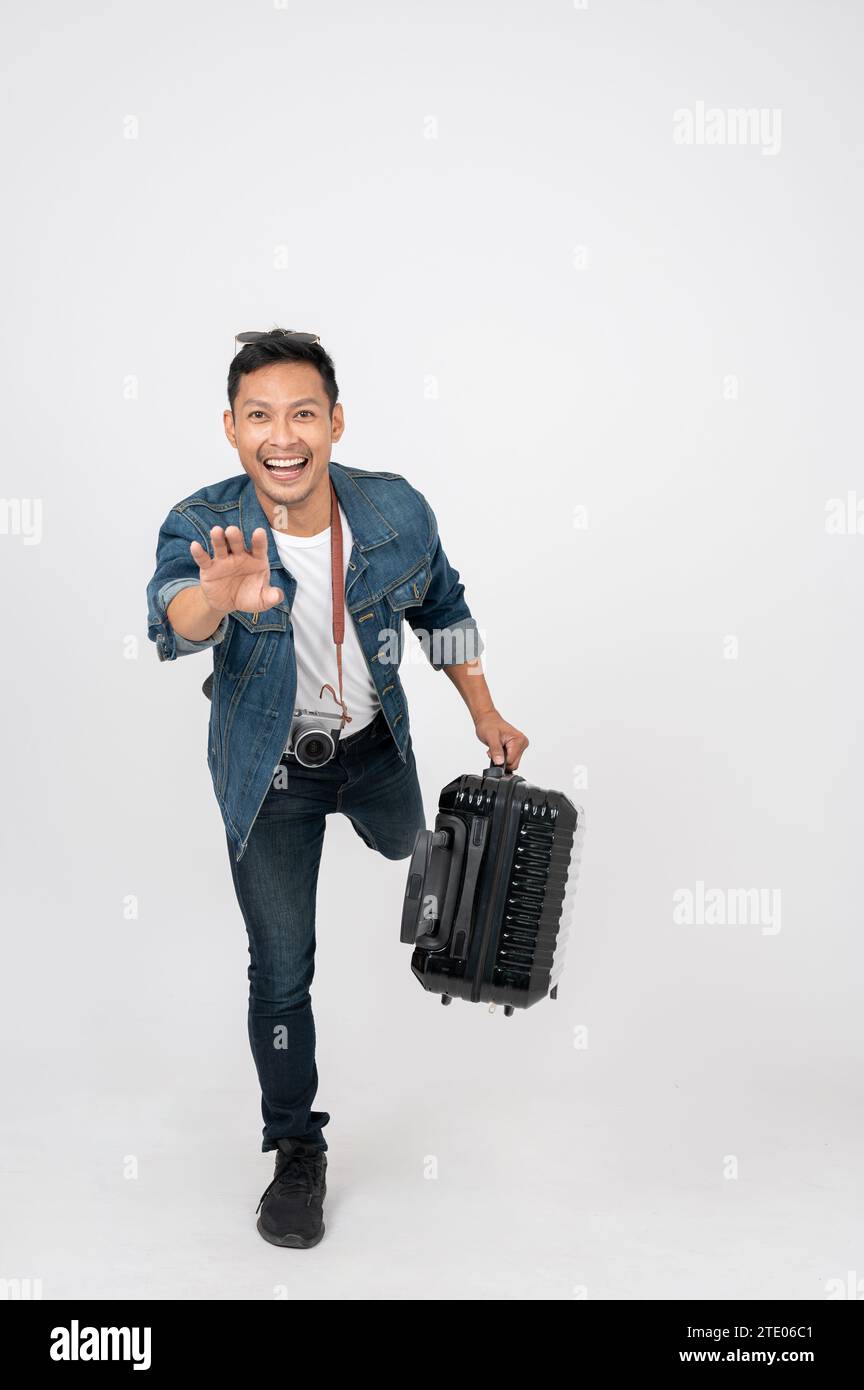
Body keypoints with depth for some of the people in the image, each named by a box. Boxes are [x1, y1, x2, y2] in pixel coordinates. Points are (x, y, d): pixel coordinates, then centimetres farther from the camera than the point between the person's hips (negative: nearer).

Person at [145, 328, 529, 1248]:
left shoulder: (397, 511, -19)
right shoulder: (203, 527, -26)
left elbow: (442, 605, 1)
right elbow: (172, 620, -48)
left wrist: (482, 711, 3)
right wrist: (220, 598, -70)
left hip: (375, 742, 2)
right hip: (270, 773, -2)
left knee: (404, 847, 30)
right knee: (281, 972, 4)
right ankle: (296, 1151, 23)